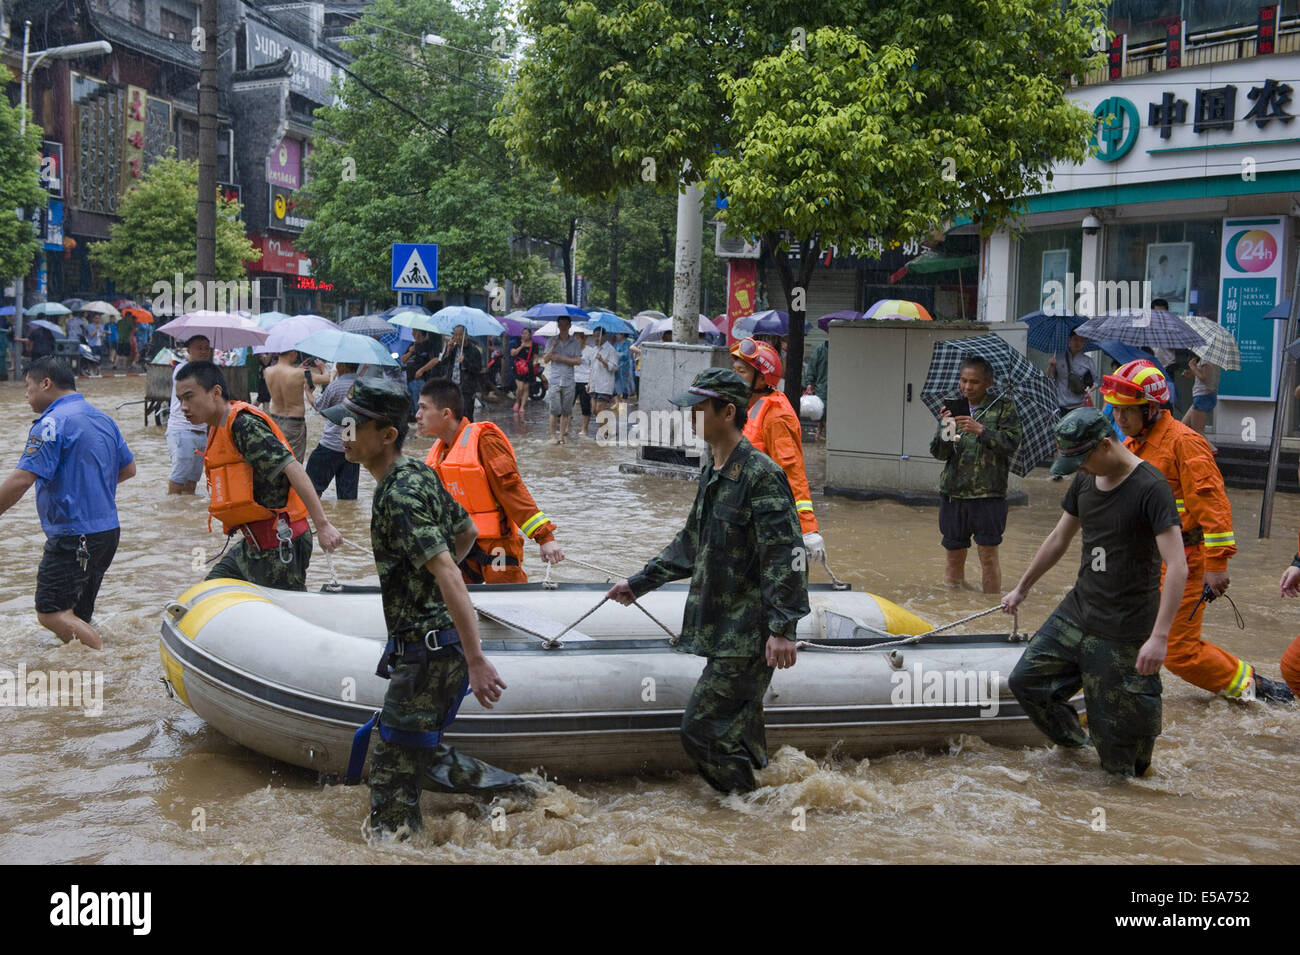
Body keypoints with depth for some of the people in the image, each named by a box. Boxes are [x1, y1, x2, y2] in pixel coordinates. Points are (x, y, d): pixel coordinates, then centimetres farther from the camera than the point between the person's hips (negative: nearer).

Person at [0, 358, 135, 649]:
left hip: (72, 537, -9)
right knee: (77, 617, 15)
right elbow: (128, 469, 20)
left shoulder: (52, 423, -14)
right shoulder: (104, 419, 12)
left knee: (51, 613, -8)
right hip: (108, 530, 9)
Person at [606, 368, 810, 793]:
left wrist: (783, 628, -24)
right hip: (720, 629, 9)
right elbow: (691, 544, 26)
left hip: (748, 635, -9)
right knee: (738, 734, 15)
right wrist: (638, 583, 25)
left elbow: (784, 556, -20)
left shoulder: (762, 475, -16)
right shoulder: (710, 473, 14)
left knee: (702, 729, -8)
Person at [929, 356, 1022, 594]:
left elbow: (1011, 443, -10)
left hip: (988, 493, -3)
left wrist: (980, 431, -21)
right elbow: (939, 453, 5)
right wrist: (945, 429, -15)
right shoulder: (953, 407, 10)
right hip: (953, 492, 3)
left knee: (988, 557, -1)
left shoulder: (1003, 407, 2)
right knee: (954, 558, 9)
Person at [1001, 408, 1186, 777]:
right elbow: (1058, 539, 20)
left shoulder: (1150, 488, -19)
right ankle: (1073, 741, 32)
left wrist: (1159, 636, -30)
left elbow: (1177, 567, -24)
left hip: (1122, 634, -7)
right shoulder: (1085, 481, 5)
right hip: (1077, 611, 8)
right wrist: (1022, 589, 27)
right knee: (1026, 681, 10)